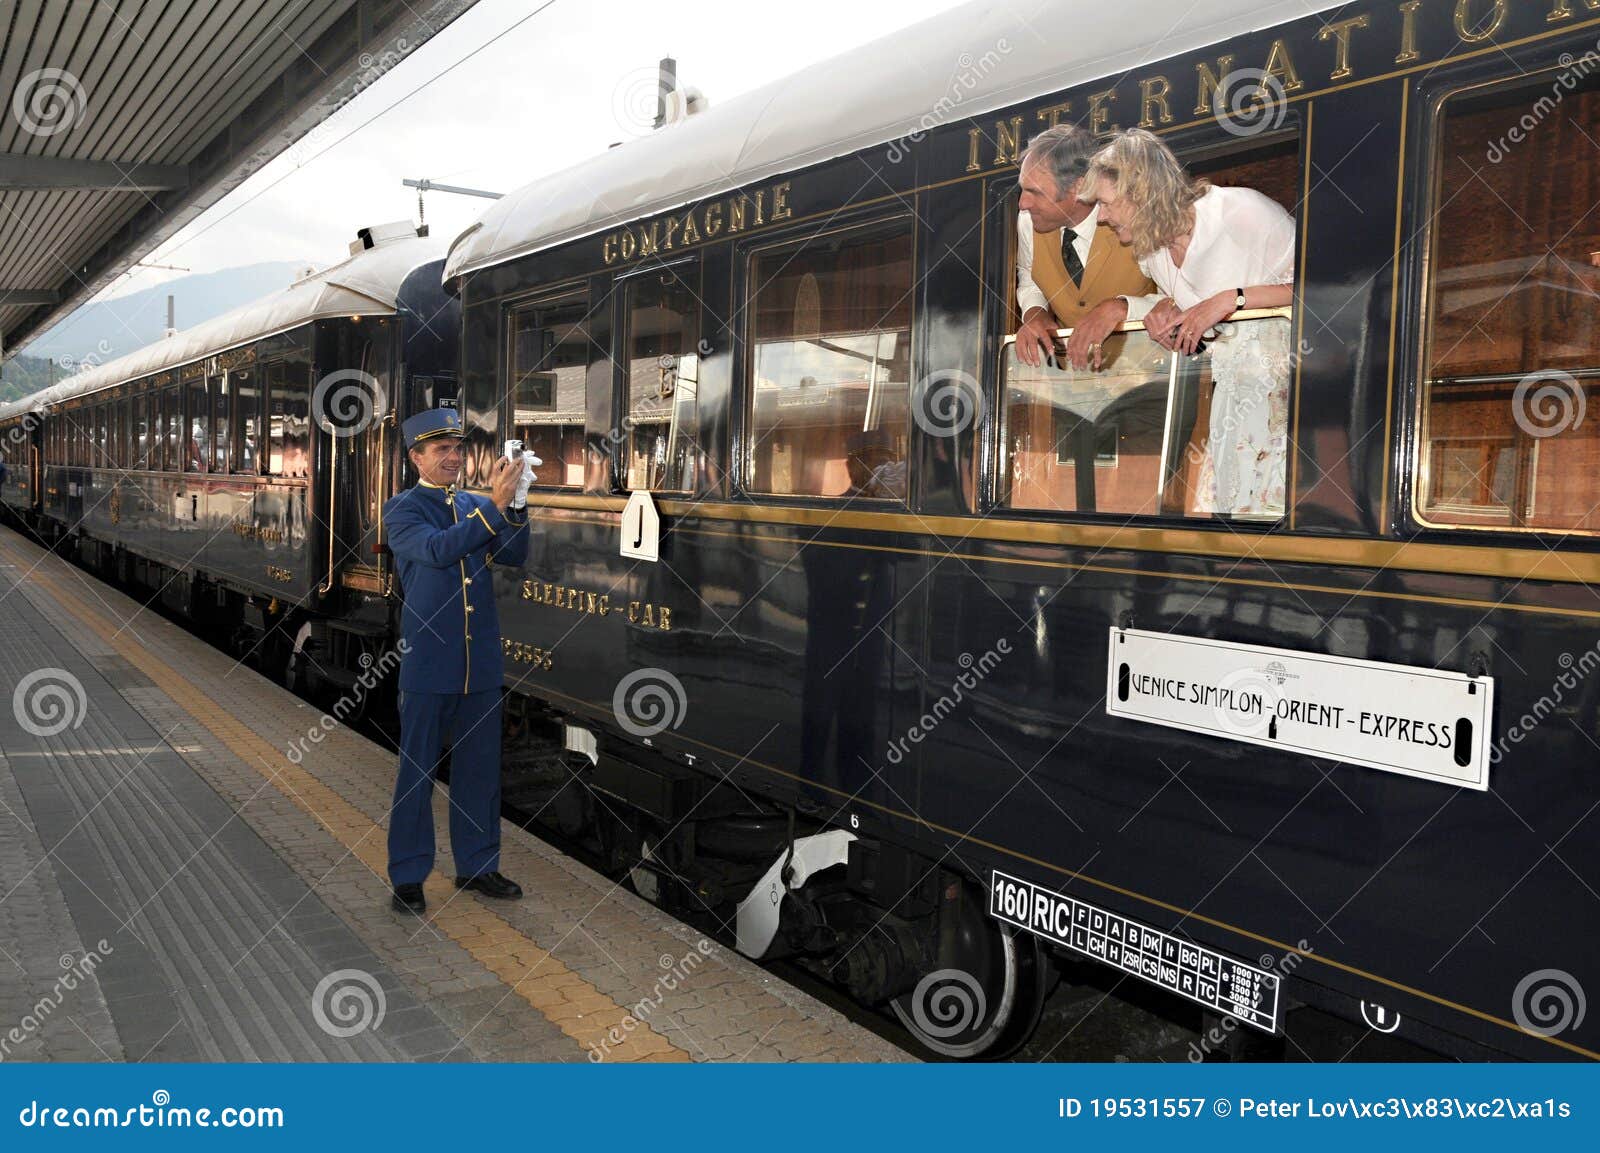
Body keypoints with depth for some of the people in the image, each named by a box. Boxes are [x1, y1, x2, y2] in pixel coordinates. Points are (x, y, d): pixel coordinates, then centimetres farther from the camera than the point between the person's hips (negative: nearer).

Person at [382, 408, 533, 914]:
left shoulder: (477, 506, 11)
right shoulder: (402, 510, -3)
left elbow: (514, 555, -1)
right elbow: (437, 549, -22)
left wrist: (515, 506, -18)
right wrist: (495, 505, -28)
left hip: (481, 662, 5)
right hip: (427, 662, -5)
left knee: (480, 767, 12)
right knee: (416, 769, 4)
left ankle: (476, 865, 25)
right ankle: (407, 877, 16)